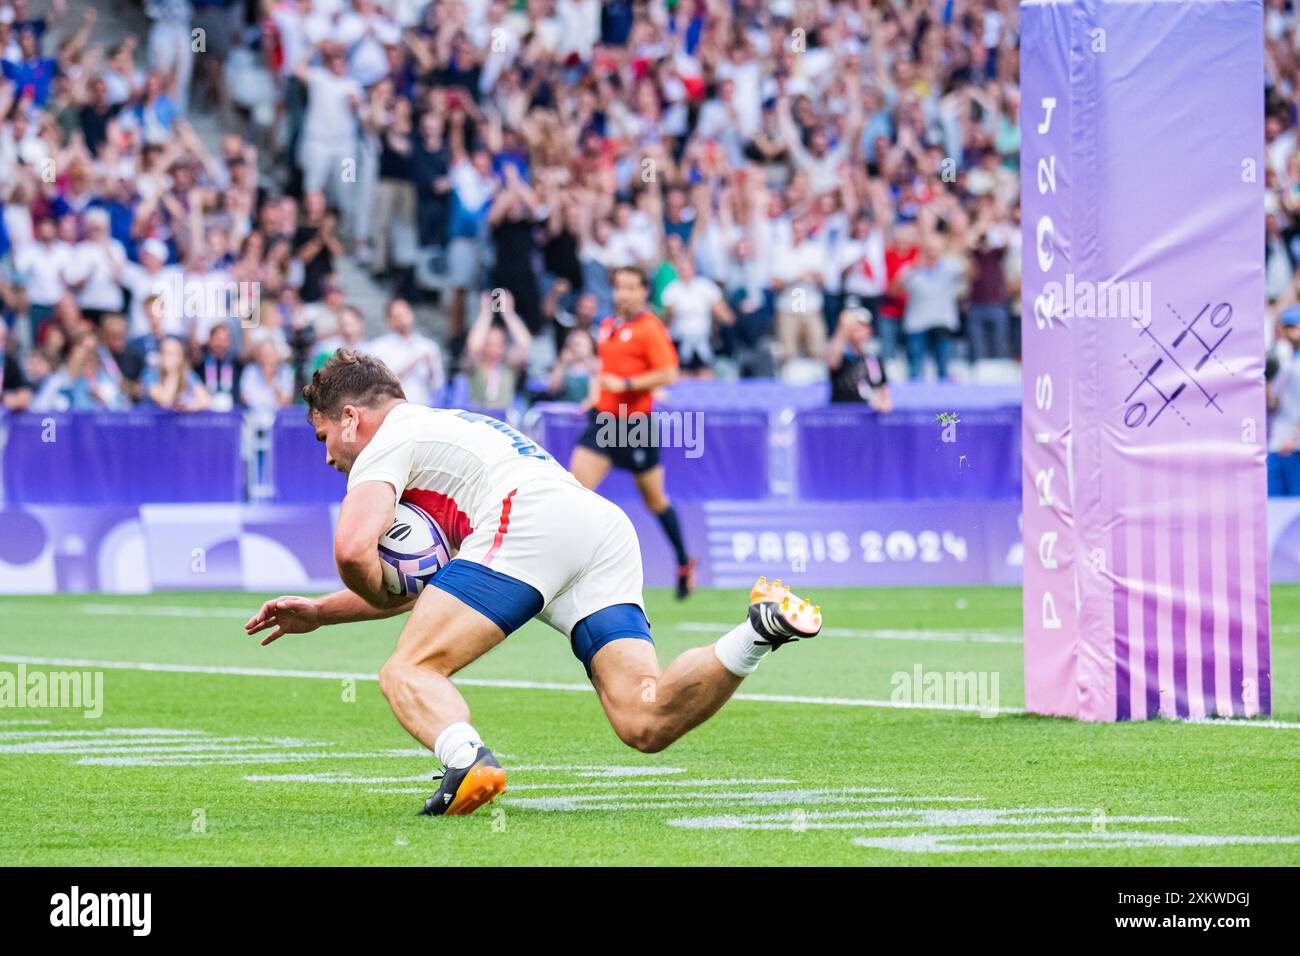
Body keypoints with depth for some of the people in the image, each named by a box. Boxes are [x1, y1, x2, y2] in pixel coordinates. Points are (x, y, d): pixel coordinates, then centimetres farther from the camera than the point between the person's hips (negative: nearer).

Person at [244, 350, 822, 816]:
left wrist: (385, 597, 16)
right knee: (646, 725, -8)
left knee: (409, 672, -3)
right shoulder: (443, 428, 41)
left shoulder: (385, 445, 14)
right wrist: (318, 614, 45)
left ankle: (467, 760, -35)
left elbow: (353, 551, -6)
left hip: (530, 518, -8)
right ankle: (762, 628, -29)